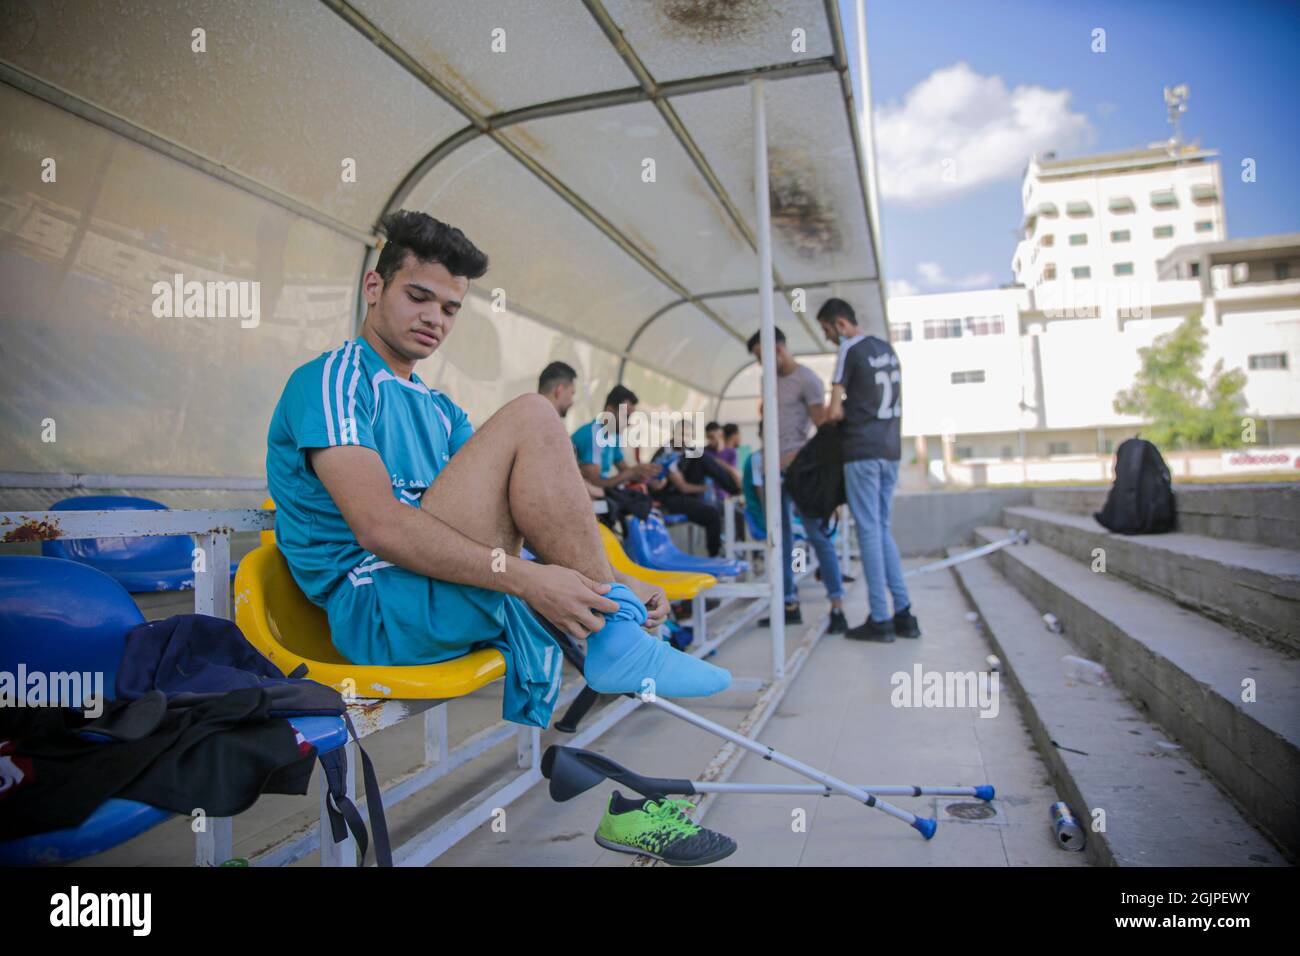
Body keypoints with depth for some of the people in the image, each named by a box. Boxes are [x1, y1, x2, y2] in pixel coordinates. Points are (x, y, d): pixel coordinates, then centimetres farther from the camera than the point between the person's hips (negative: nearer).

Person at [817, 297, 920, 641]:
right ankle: (904, 614, 12)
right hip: (890, 449, 7)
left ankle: (880, 619, 0)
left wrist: (836, 413, 8)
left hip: (862, 451, -7)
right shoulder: (886, 348, 16)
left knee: (869, 531, -3)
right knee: (882, 529, 12)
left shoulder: (849, 351, -7)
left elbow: (835, 411, -13)